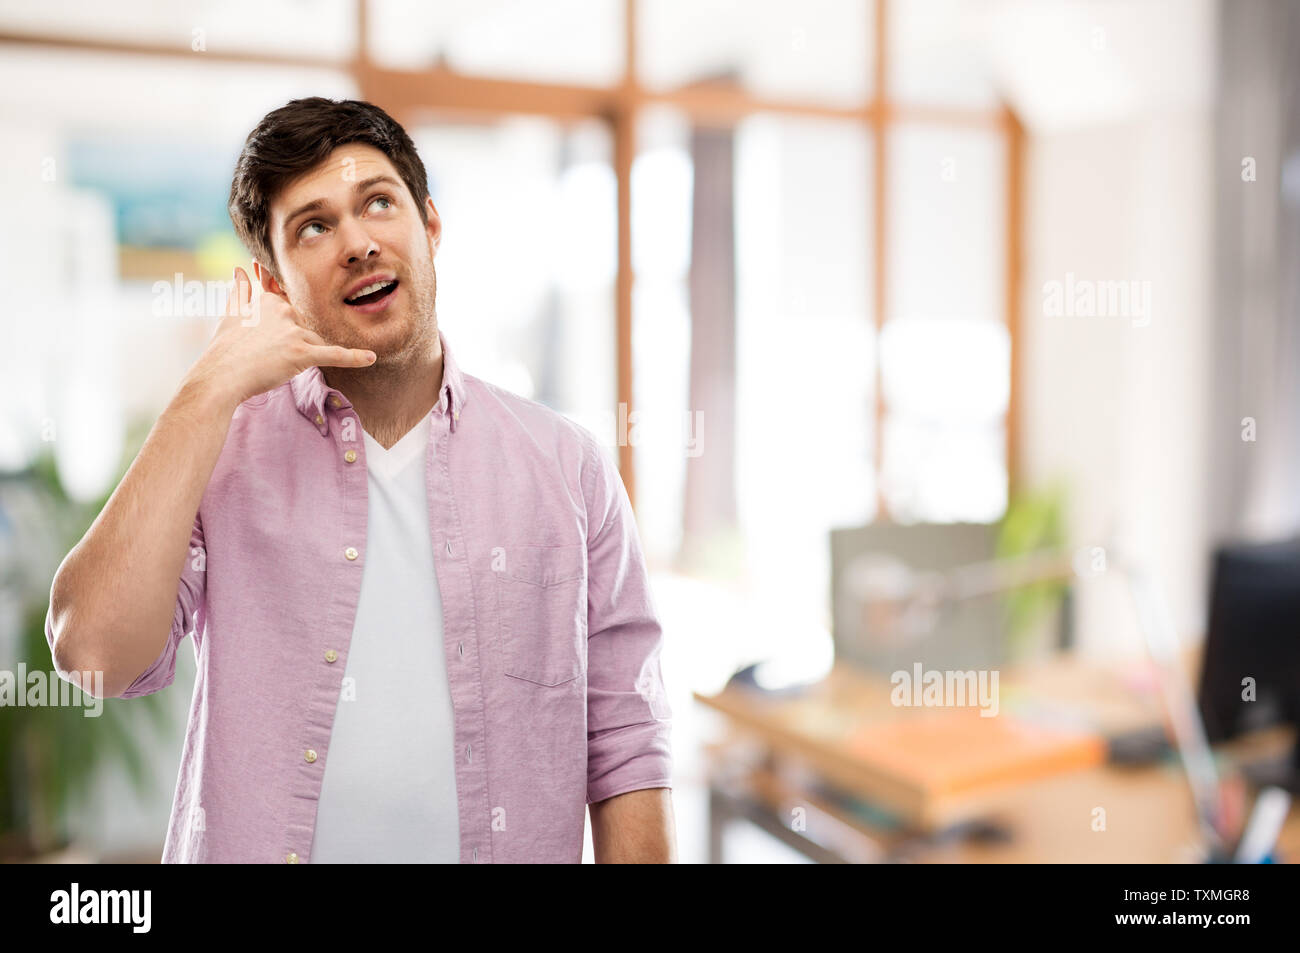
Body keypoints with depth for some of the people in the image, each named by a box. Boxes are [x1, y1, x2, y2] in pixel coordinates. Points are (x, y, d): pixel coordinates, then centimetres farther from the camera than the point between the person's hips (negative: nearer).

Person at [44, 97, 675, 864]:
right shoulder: (214, 452, -2)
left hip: (509, 843, 1)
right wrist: (213, 389, -16)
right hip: (256, 841, 0)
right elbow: (92, 654, -17)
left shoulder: (568, 466, -3)